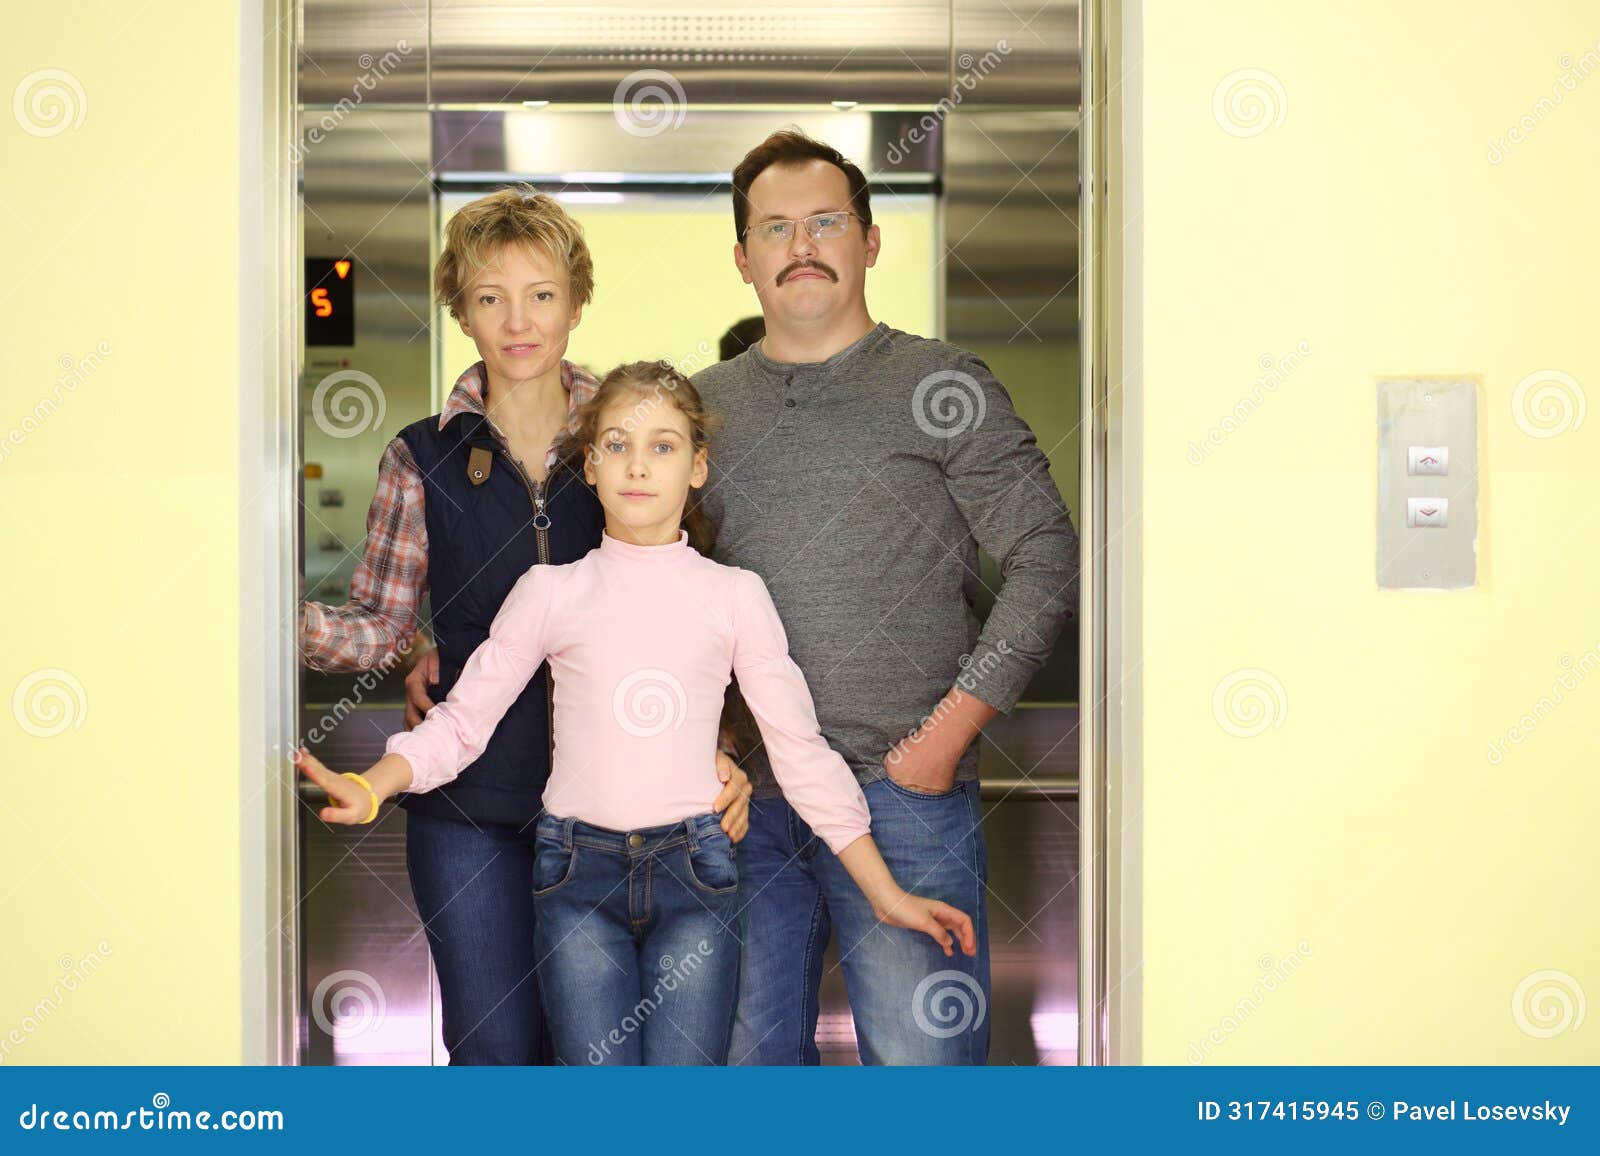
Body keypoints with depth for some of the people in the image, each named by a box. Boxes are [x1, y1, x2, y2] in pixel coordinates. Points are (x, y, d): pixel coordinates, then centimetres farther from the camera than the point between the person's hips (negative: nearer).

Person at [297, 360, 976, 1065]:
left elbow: (801, 751, 6)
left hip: (693, 871, 0)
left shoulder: (734, 595, 5)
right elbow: (461, 721, 5)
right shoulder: (551, 592, 4)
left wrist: (886, 896, 5)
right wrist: (367, 790, -14)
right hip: (578, 871, 0)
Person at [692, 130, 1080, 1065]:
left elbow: (1046, 562, -4)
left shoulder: (943, 385, 0)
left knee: (923, 1055, -3)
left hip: (903, 788, -4)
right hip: (742, 794, 4)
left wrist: (951, 728, -11)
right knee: (750, 1051, 12)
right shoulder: (704, 405, 11)